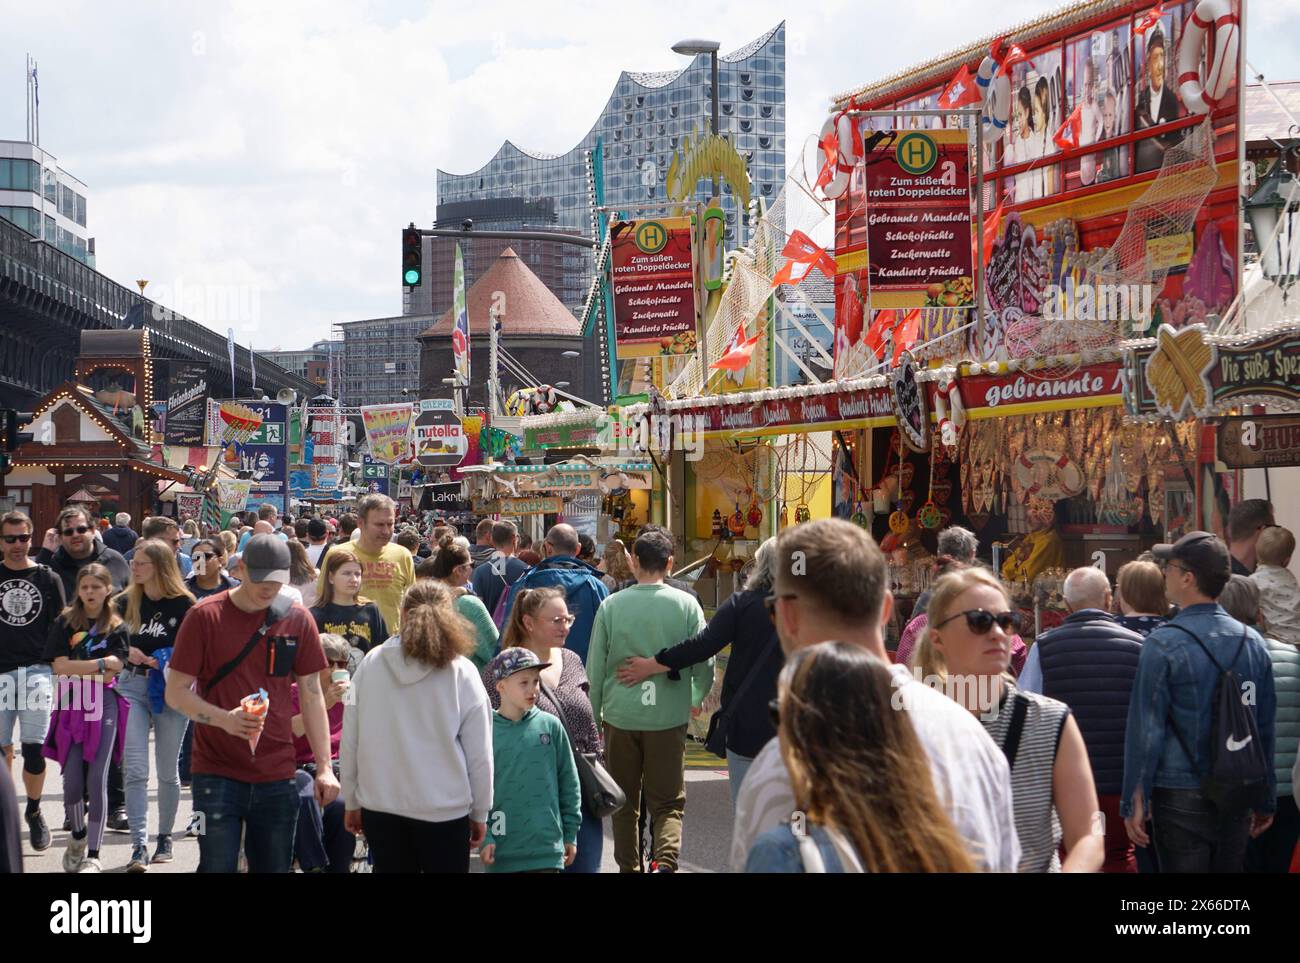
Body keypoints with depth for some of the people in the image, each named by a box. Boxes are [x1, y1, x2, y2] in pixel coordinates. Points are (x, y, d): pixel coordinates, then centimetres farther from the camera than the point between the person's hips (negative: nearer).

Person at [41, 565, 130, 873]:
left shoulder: (118, 628, 4)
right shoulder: (65, 623, 6)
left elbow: (110, 676, -6)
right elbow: (59, 666, -6)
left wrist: (75, 669, -6)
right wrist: (101, 663, -8)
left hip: (104, 706, -1)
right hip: (71, 706, 1)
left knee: (97, 780, -7)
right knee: (72, 781, -2)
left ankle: (93, 855, 0)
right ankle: (78, 836, 26)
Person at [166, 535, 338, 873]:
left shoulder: (297, 620, 3)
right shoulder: (205, 616, -5)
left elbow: (312, 696, 7)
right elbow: (176, 692, -4)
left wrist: (324, 767, 1)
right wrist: (225, 719, -21)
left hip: (277, 777, 3)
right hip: (217, 773, -2)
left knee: (273, 866, 7)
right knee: (218, 866, -3)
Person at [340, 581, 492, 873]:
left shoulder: (371, 664, -3)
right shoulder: (461, 672, -9)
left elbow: (349, 741, 0)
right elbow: (479, 752, -6)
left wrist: (351, 802, 12)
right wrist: (480, 813, 6)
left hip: (379, 806, 2)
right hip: (445, 809, -2)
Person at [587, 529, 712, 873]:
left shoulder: (611, 605, -2)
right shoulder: (686, 604, -4)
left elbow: (595, 668, 1)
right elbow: (704, 663, -1)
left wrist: (593, 716, 14)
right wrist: (696, 698, 20)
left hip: (620, 715, 1)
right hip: (669, 716, -1)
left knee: (624, 802, 15)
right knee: (668, 802, 4)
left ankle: (629, 866, 20)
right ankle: (666, 860, -18)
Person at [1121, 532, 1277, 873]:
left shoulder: (1164, 644, -12)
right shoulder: (1253, 642, 5)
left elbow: (1145, 728, -12)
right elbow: (1266, 726, 10)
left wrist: (1133, 802, -7)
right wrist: (1265, 801, 17)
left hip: (1181, 797, -5)